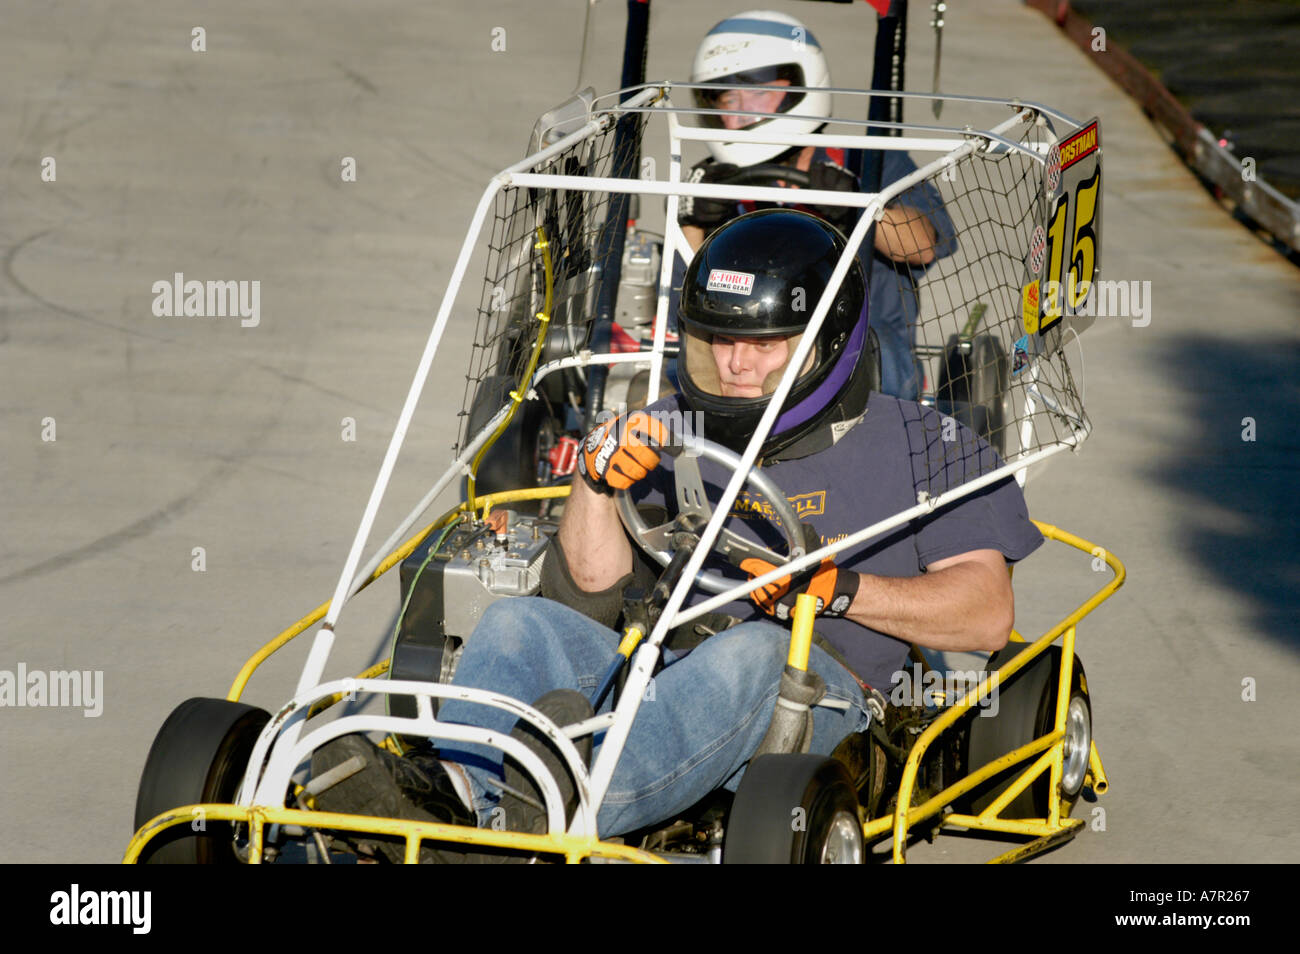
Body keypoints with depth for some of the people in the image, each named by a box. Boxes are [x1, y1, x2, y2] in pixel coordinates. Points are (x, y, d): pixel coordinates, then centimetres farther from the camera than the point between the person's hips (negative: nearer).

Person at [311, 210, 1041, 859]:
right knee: (519, 624, -20)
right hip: (659, 672, 4)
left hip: (812, 684, -4)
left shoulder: (912, 446, 13)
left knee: (752, 651, -37)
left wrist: (837, 587, -9)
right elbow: (595, 586, 13)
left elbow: (989, 614, 3)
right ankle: (453, 791, -51)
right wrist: (598, 480, -5)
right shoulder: (669, 434, 21)